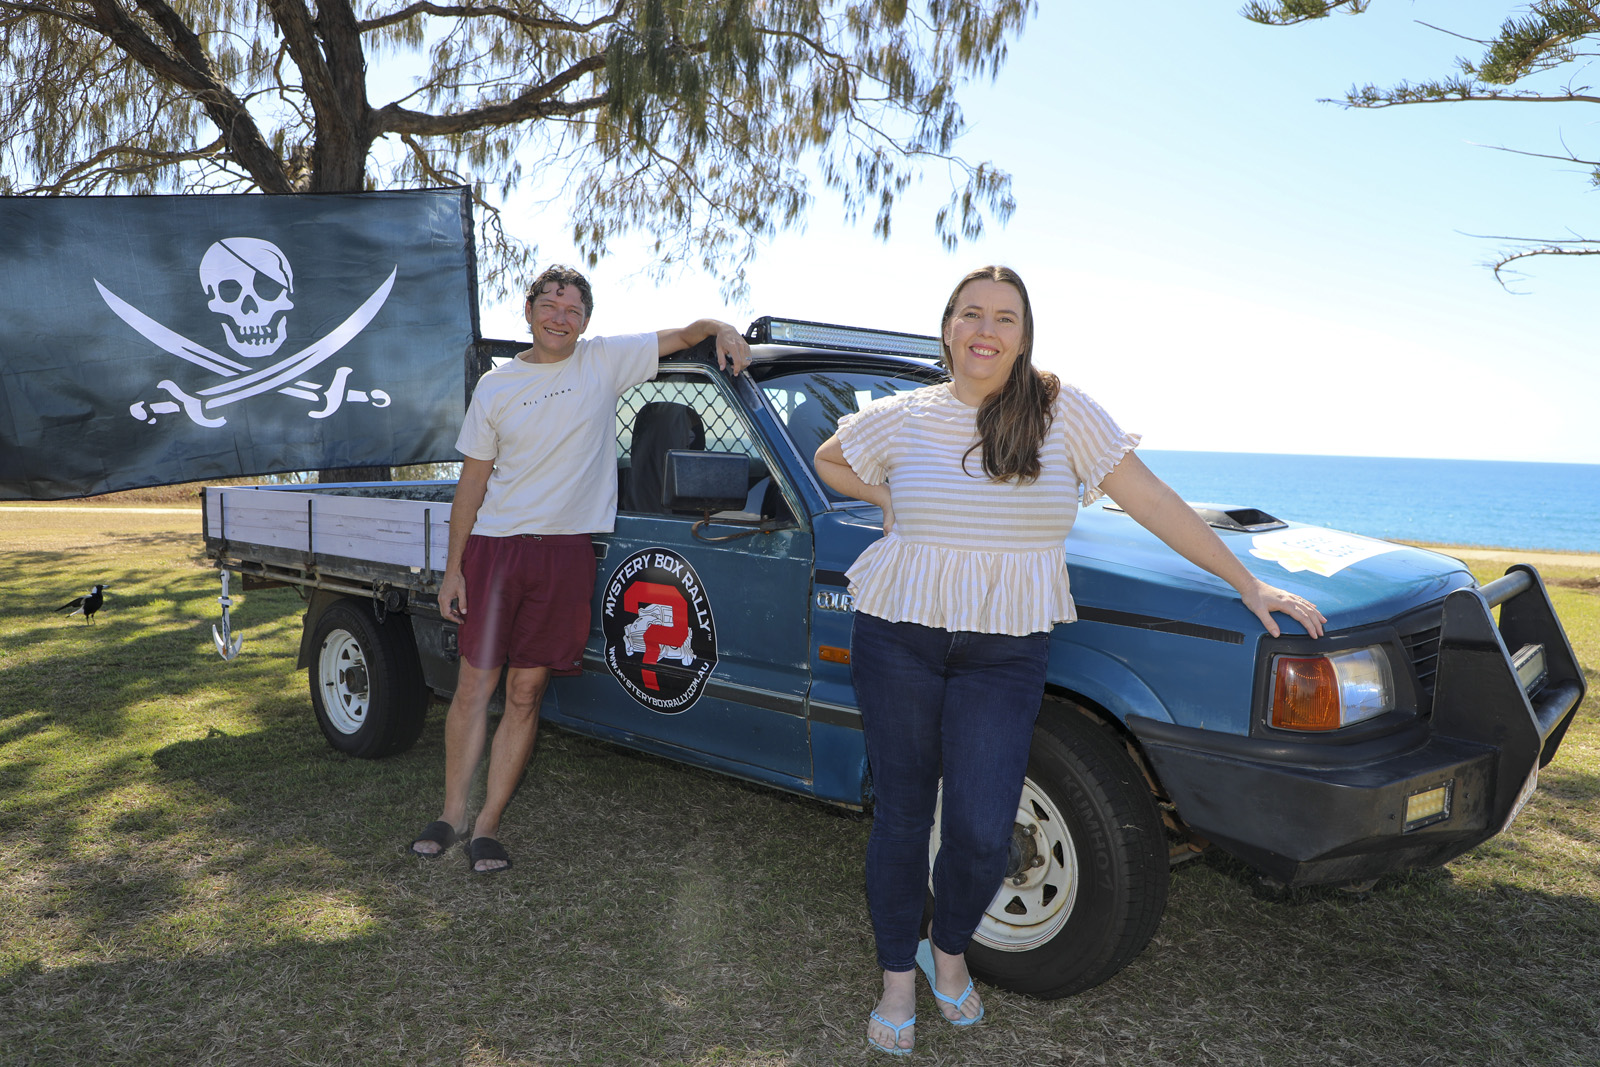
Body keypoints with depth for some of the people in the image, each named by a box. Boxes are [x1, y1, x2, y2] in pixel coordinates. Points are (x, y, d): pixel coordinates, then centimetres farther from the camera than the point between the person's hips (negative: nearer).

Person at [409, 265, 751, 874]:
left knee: (525, 695, 4)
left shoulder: (606, 361, 6)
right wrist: (452, 567, 4)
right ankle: (452, 814, 16)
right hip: (495, 544, 1)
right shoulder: (496, 386, 8)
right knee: (474, 685, 1)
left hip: (565, 553, -1)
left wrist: (722, 331, -12)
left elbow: (686, 333, 12)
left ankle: (488, 825, 12)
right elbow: (473, 480, 8)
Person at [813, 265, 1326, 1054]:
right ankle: (898, 979, 30)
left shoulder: (1063, 412, -1)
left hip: (1006, 654, -1)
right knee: (902, 817, 8)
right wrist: (892, 502, 5)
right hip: (898, 641, 1)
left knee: (982, 832, -6)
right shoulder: (904, 417, 3)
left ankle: (949, 951, 27)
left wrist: (1248, 585, 0)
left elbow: (1151, 501, -1)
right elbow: (828, 462, 21)